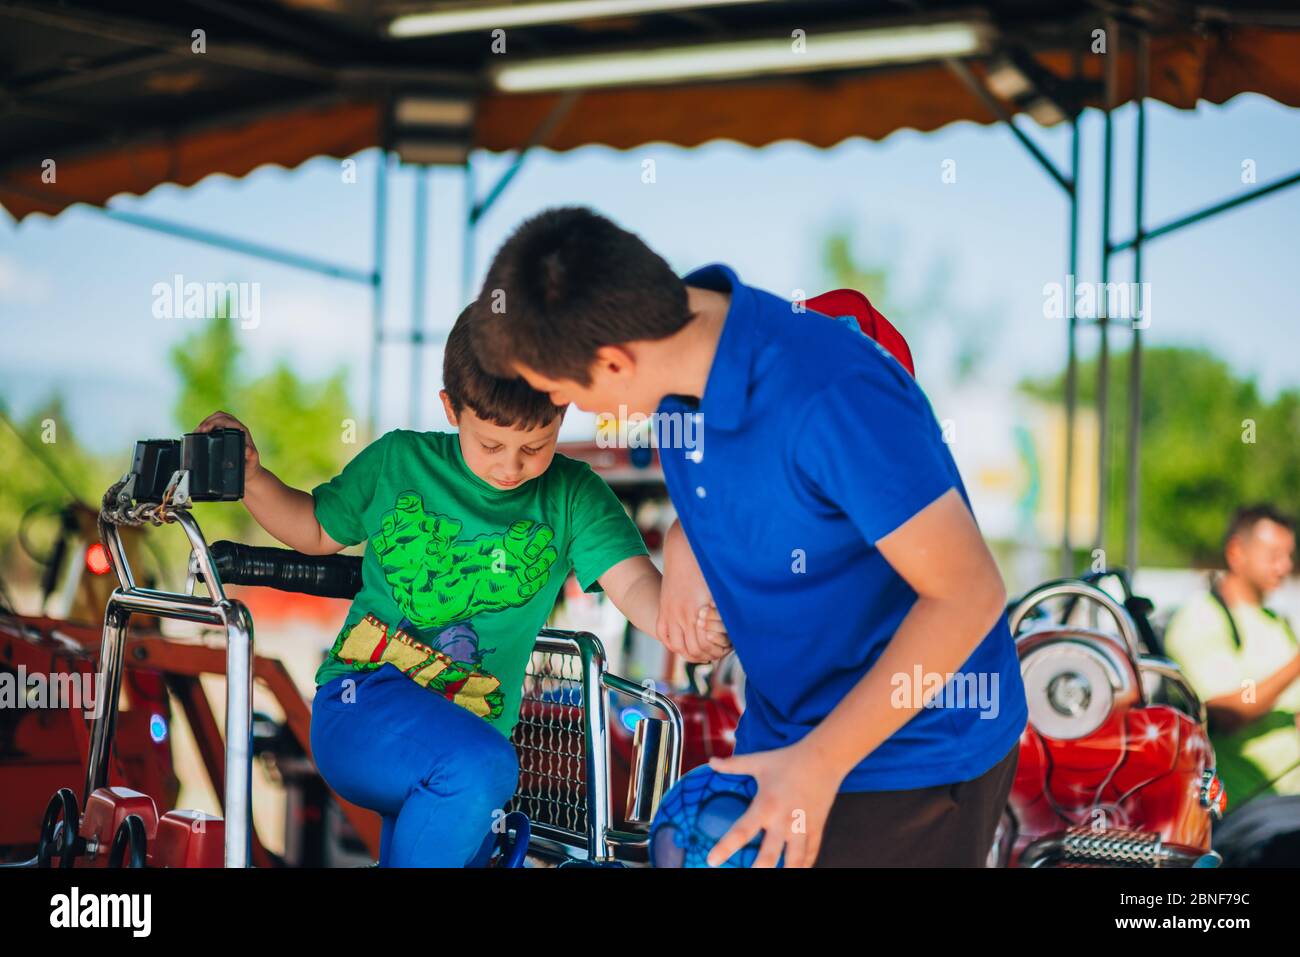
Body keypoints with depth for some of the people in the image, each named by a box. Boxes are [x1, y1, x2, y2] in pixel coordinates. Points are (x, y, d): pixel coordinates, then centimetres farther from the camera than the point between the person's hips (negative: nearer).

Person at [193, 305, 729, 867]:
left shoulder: (571, 497, -1)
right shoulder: (398, 461, 1)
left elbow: (632, 582, -15)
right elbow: (317, 530, 17)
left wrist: (686, 623, -37)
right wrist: (250, 476, 0)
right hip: (363, 702, -3)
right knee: (481, 767, -32)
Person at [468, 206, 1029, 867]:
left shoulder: (832, 397, -31)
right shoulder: (685, 335, -7)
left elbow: (968, 594, -27)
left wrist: (818, 764, -26)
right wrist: (683, 541, -3)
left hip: (913, 758, -7)